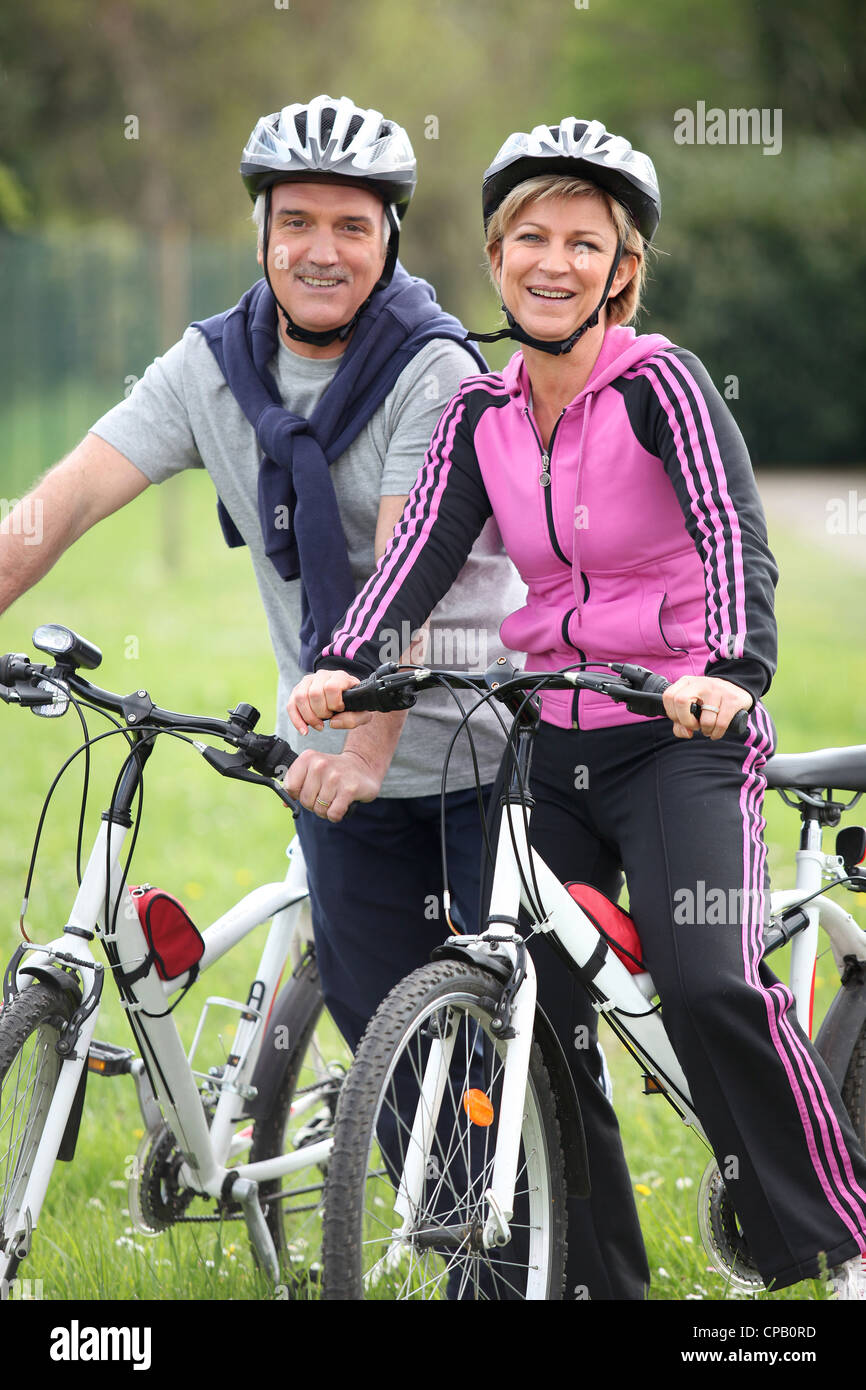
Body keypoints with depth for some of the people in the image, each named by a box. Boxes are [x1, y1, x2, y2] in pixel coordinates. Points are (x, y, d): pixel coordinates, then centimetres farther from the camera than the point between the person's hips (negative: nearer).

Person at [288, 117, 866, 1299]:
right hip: (550, 746, 6)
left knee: (708, 989, -23)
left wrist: (734, 668, -43)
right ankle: (596, 1271, 12)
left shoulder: (660, 383, -10)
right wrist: (345, 664, -25)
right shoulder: (481, 416, 5)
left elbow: (734, 532, -24)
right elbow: (423, 549, -6)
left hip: (681, 735, -6)